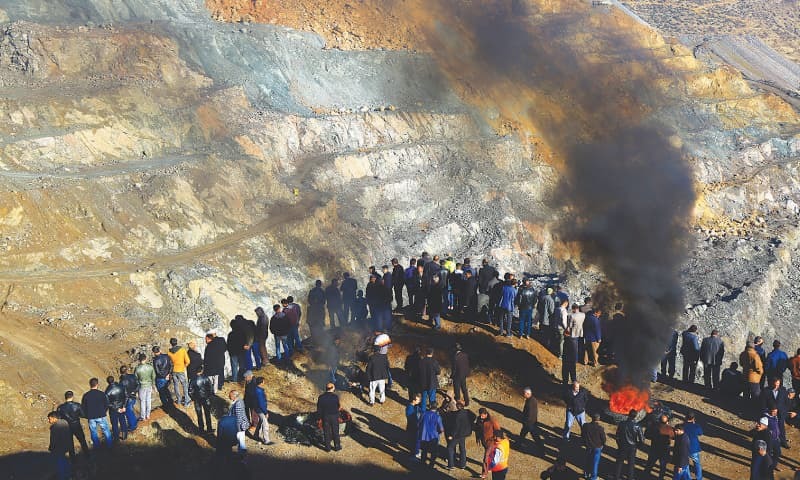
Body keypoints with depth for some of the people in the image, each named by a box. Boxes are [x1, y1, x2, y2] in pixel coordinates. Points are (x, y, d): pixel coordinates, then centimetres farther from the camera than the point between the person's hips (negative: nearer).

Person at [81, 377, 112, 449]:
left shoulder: (86, 395, -7)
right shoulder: (102, 394, -11)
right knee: (106, 431, 14)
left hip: (91, 417, 1)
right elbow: (107, 405, -2)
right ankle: (109, 446, 21)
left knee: (93, 433, 15)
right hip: (101, 416, -1)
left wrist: (87, 415, 15)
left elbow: (83, 407, 0)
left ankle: (97, 447, 22)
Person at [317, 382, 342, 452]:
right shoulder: (335, 397, -14)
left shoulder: (321, 397, -9)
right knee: (335, 432, 12)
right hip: (334, 417, -1)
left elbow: (319, 409, -4)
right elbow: (338, 406, -2)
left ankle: (327, 447, 17)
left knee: (326, 433, 11)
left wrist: (319, 417, 7)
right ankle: (337, 446, 20)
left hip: (325, 417, 1)